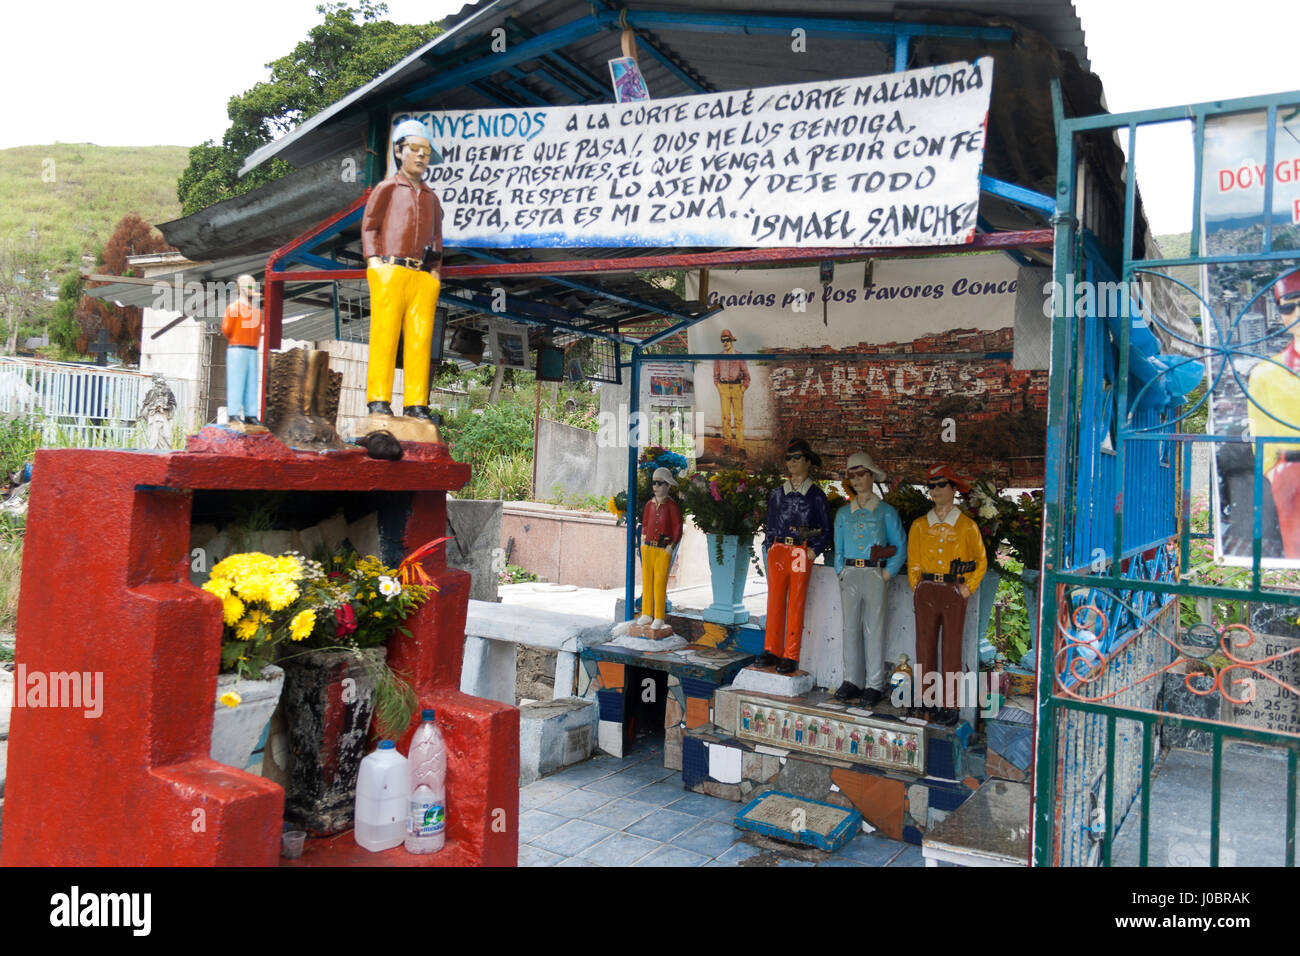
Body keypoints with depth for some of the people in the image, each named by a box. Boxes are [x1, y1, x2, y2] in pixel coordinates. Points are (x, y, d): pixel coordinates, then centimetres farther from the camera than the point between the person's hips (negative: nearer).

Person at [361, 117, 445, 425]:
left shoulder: (431, 197, 26)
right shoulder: (386, 188, 14)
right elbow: (369, 226, 9)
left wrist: (435, 271, 11)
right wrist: (375, 260, -5)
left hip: (424, 276, 4)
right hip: (390, 271, -4)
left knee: (420, 339, -4)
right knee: (384, 334, -10)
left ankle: (416, 403, -4)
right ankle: (378, 399, -8)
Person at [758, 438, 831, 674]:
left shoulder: (816, 495, 2)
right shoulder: (778, 494, 11)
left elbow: (826, 530, 5)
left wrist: (813, 552, -6)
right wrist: (770, 548, 7)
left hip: (802, 553, -3)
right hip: (778, 551, 3)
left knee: (796, 605, -1)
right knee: (774, 601, 3)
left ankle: (791, 657, 5)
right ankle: (772, 651, 13)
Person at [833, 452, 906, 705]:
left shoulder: (887, 512, 4)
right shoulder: (843, 513, 14)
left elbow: (901, 548, 4)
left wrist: (887, 573, -5)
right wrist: (841, 573, 7)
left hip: (874, 574, -3)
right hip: (850, 574, 3)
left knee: (874, 629, -2)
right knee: (851, 629, 5)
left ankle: (874, 685, 6)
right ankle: (852, 681, 13)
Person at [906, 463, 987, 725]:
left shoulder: (967, 526, 2)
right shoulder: (919, 525, 8)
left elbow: (981, 561, 8)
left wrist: (968, 588, 1)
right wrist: (917, 590, 4)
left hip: (954, 592, -2)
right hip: (926, 591, 2)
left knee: (952, 650, 0)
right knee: (924, 647, 4)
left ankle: (949, 705, 6)